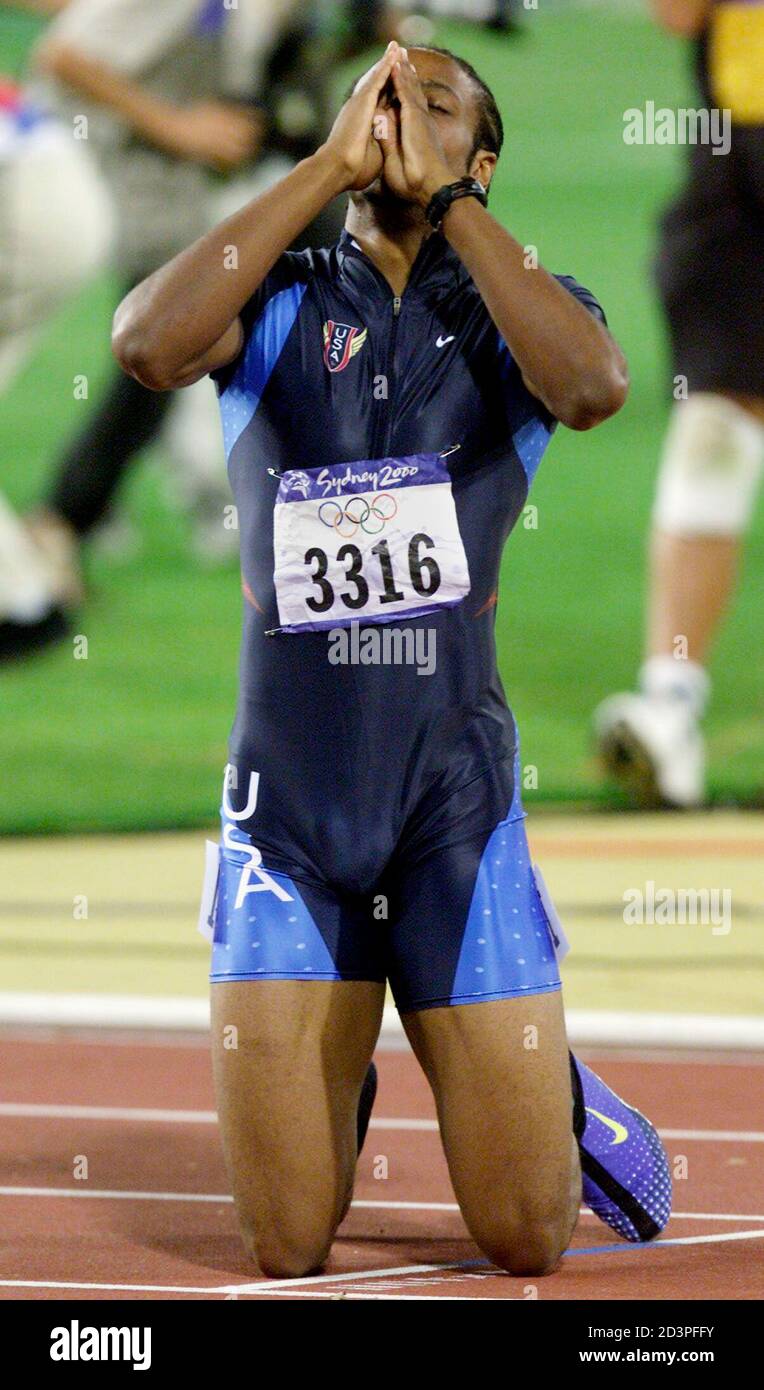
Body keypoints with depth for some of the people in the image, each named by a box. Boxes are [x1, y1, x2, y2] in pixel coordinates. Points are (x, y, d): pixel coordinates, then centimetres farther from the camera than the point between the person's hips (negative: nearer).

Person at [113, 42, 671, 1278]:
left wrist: (445, 196, -15)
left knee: (528, 1242, 1)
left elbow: (594, 387, -21)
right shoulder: (275, 307, 5)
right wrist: (330, 168, -14)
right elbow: (147, 344, -19)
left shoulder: (520, 309, 4)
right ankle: (336, 1090, 35)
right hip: (287, 808, 0)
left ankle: (554, 1096, 36)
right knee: (287, 1249, 2)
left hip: (458, 812, 0)